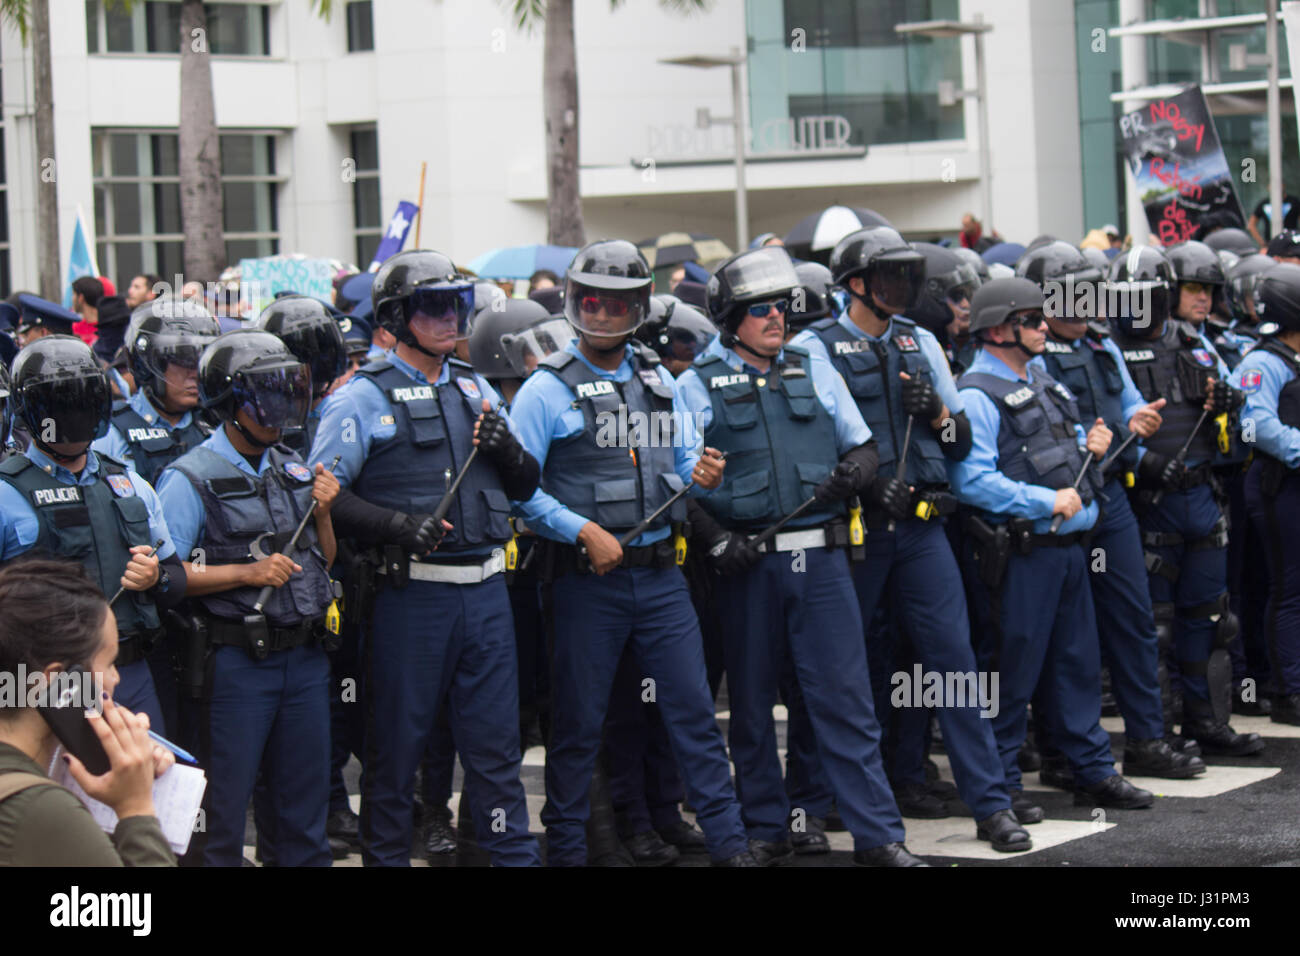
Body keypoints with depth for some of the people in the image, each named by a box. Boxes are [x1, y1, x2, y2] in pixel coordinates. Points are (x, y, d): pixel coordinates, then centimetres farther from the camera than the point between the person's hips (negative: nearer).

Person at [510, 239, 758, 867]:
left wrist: (703, 474, -8)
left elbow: (683, 460, 16)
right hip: (587, 578, -4)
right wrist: (584, 531, -19)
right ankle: (566, 845, 16)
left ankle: (727, 841, 8)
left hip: (659, 573, 4)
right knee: (578, 721, 4)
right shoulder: (548, 389, -5)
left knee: (693, 709, 3)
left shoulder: (659, 380, 11)